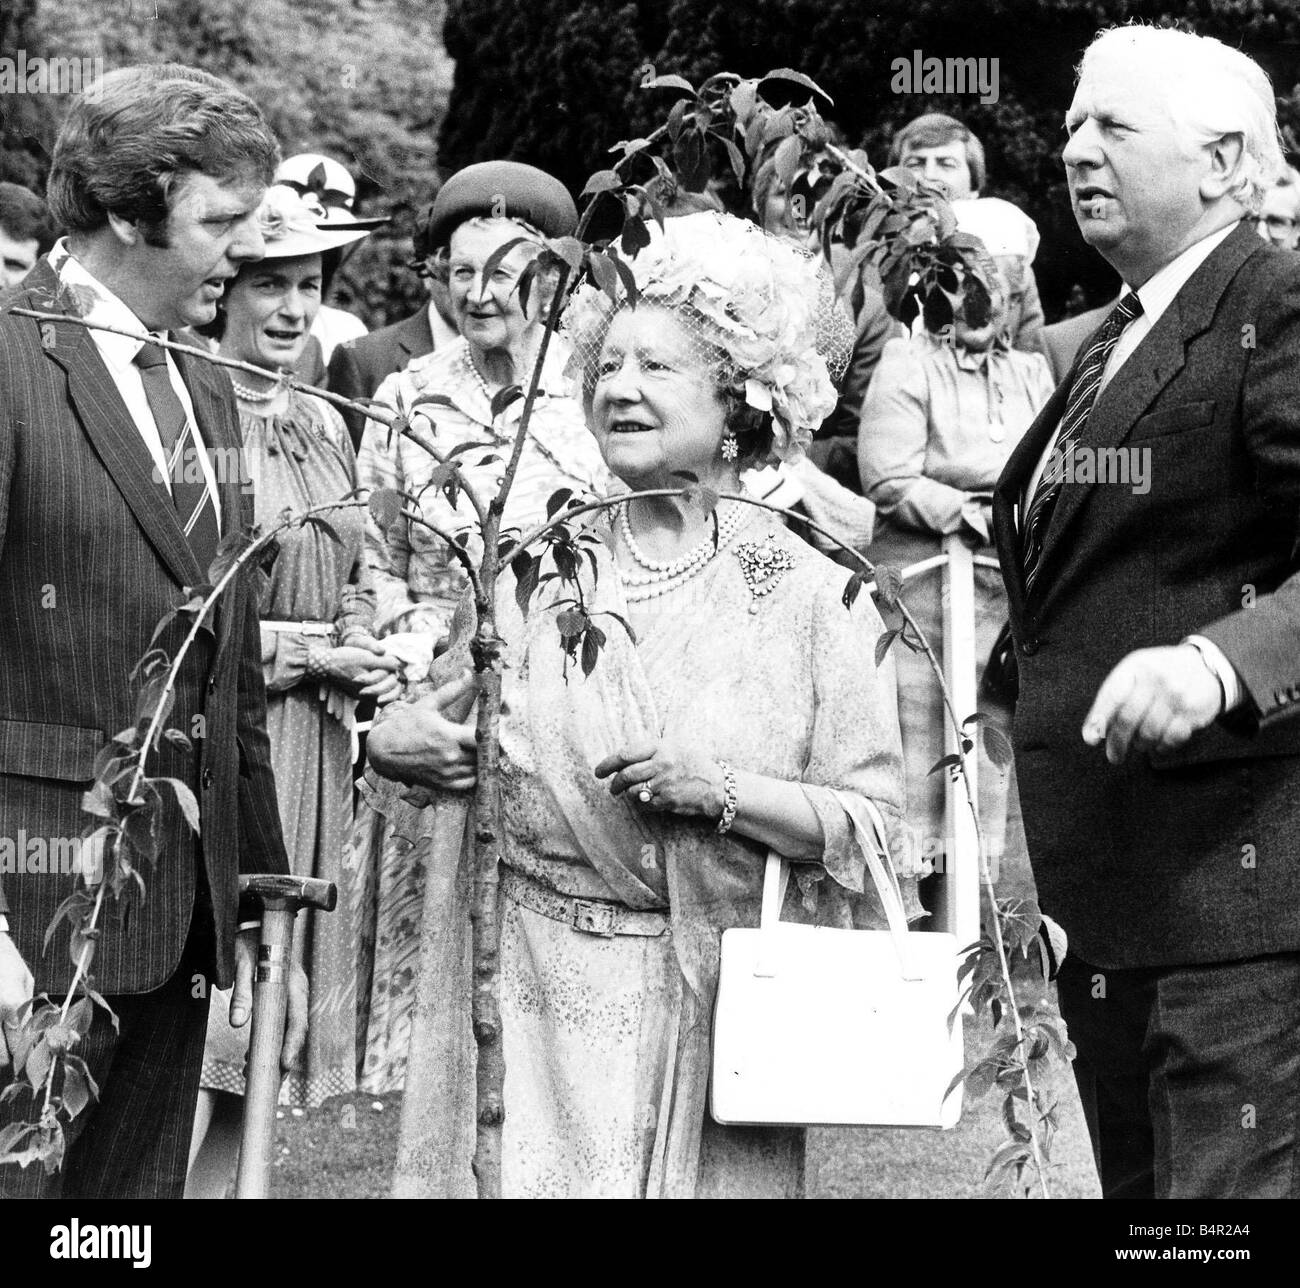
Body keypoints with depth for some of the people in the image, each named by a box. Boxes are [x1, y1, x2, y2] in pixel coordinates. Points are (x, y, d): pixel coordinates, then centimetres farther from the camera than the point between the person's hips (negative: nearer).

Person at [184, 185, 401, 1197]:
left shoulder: (323, 427, 15)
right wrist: (300, 651, -13)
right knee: (187, 1047, -9)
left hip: (310, 759, 7)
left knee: (258, 1044, 11)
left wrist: (366, 656, 3)